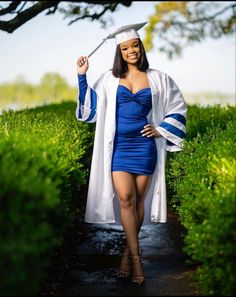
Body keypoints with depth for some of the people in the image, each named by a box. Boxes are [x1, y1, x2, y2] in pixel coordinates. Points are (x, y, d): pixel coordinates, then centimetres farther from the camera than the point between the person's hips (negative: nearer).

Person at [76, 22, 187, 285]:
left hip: (144, 146, 0)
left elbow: (178, 108, 12)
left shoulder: (157, 79, 5)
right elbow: (91, 106, 9)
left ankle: (128, 250, 18)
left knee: (139, 200, 3)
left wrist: (161, 130, 0)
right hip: (118, 146, 0)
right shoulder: (109, 79, 6)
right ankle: (135, 256, -4)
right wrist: (82, 76, 2)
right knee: (125, 198, -11)